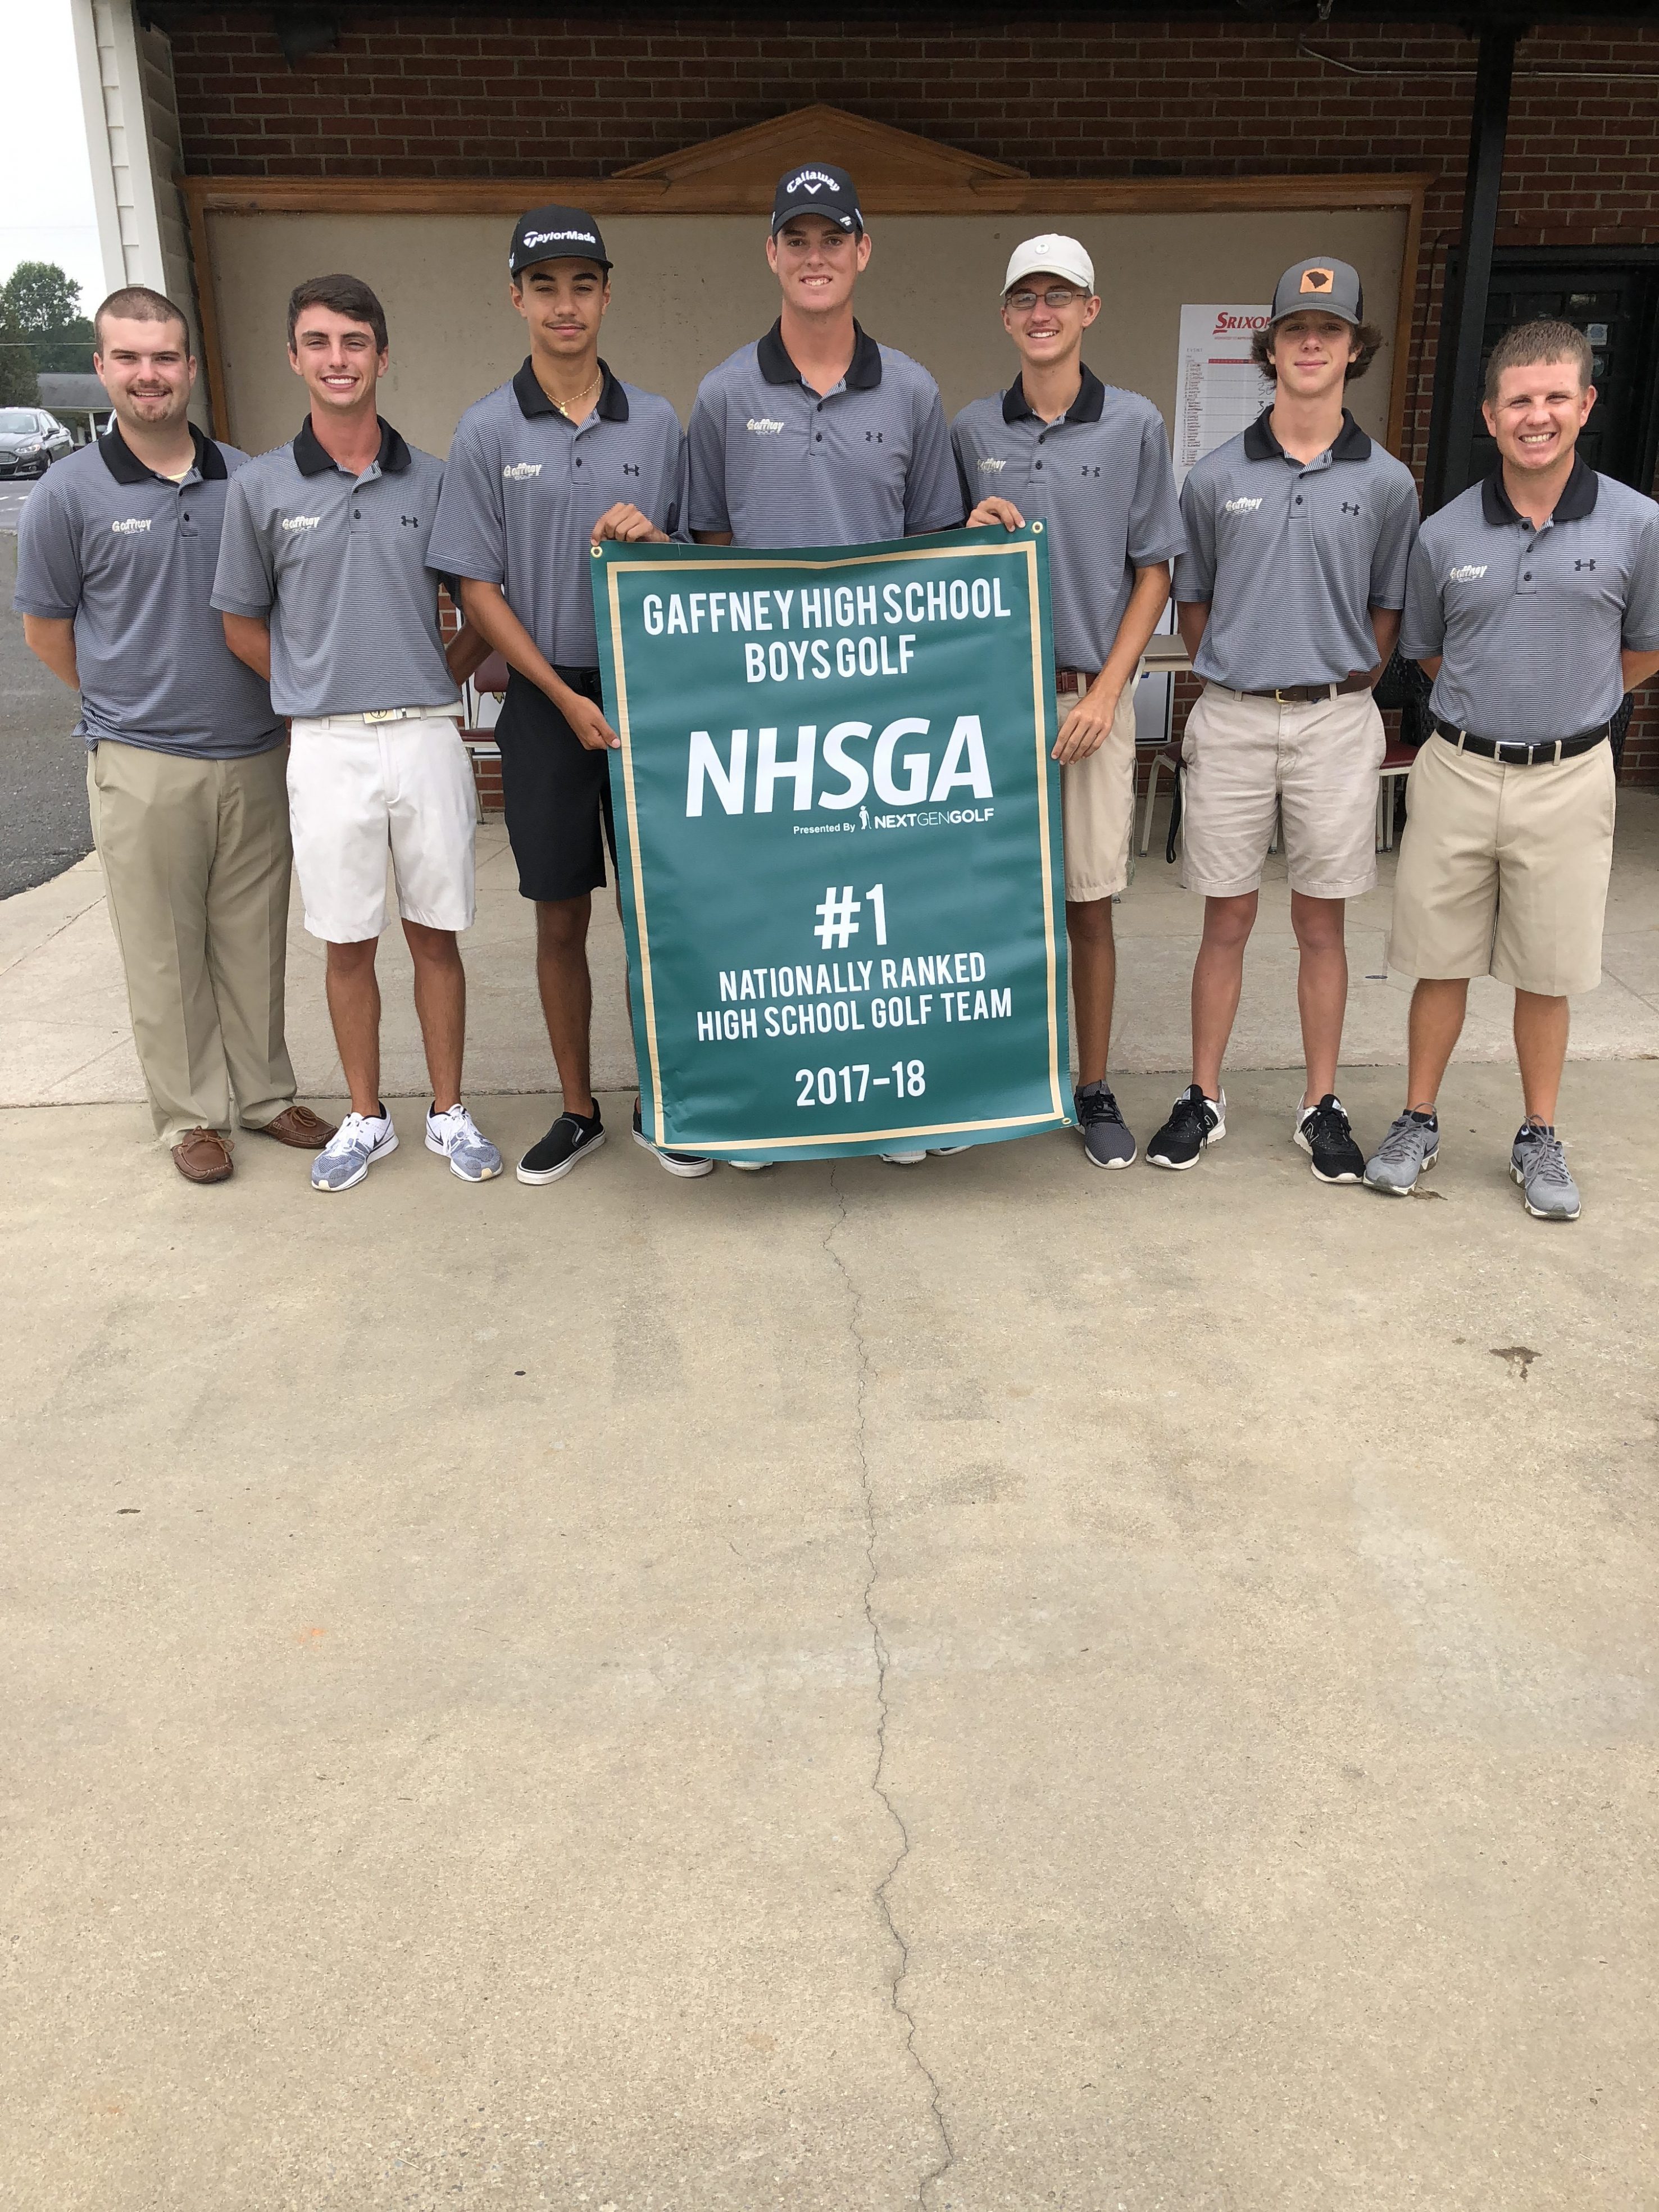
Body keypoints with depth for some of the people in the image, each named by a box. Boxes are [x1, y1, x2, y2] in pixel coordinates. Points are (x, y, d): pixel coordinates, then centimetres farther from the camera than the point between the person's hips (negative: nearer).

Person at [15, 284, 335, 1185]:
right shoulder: (69, 495, -3)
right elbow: (46, 631, 6)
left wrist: (279, 707, 10)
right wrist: (134, 706, 10)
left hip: (256, 755, 3)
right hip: (143, 766, -2)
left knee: (255, 940, 10)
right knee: (165, 952, 5)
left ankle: (264, 1093, 24)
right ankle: (190, 1114, 17)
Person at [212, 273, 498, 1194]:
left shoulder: (433, 481, 4)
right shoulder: (262, 487, 3)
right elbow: (243, 624, 11)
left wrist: (437, 679, 5)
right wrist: (321, 694, 6)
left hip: (427, 738, 0)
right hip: (325, 747, 0)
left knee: (434, 935, 7)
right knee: (348, 943, 8)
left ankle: (449, 1111, 21)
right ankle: (366, 1117, 22)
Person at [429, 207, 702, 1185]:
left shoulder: (657, 423, 6)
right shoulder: (488, 432, 1)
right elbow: (478, 590, 0)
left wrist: (653, 540, -11)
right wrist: (568, 699, -9)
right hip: (546, 700, -1)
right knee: (562, 918, 6)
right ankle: (578, 1111, 20)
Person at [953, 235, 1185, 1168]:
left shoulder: (1135, 424, 2)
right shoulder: (973, 430, 8)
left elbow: (1154, 572, 2)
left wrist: (1106, 693, -7)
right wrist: (971, 532, -9)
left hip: (1091, 697, -1)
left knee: (1090, 904, 3)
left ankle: (1094, 1089, 15)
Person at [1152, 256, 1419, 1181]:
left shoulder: (1387, 482, 3)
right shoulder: (1217, 476, 2)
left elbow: (1389, 609, 12)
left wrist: (1347, 685, 5)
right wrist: (1233, 674, 8)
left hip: (1337, 721, 0)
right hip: (1233, 718, 0)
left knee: (1322, 924, 7)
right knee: (1228, 921, 6)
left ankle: (1323, 1105, 17)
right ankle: (1204, 1096, 17)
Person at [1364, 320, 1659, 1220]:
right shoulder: (1445, 534, -1)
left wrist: (1568, 708, 12)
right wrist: (1483, 707, 10)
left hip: (1568, 780, -1)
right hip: (1457, 772, 1)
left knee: (1546, 973, 9)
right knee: (1440, 961, 8)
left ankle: (1539, 1139, 23)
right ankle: (1418, 1121, 23)